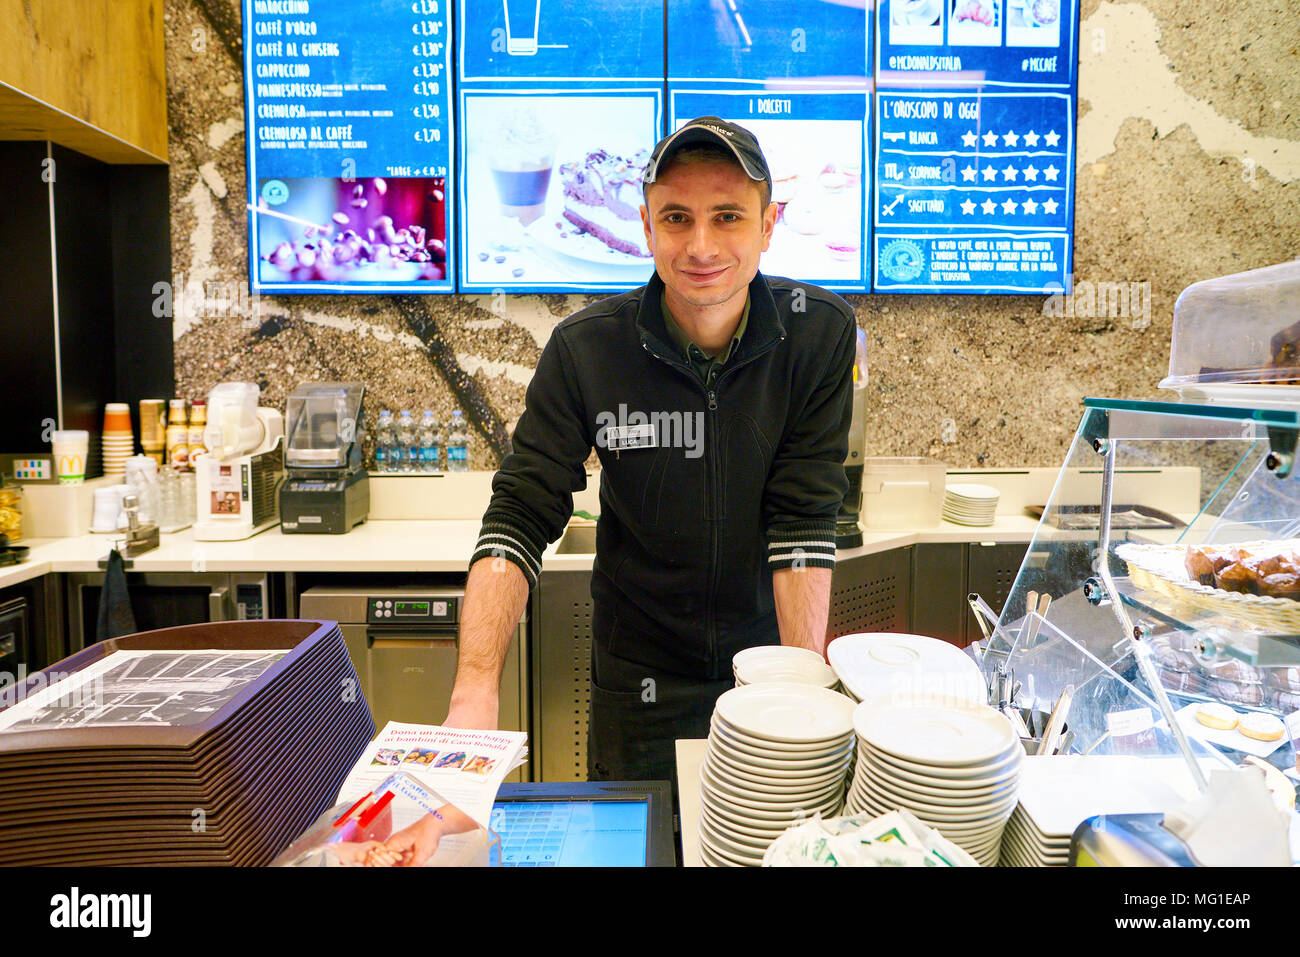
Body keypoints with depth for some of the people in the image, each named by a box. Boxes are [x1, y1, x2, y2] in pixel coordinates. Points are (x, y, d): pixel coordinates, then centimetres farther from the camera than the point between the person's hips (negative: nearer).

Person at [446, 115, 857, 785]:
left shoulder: (819, 334, -13)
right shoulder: (585, 348, -15)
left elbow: (804, 520, -15)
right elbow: (520, 517, -16)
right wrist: (476, 688, -28)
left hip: (767, 652, 1)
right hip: (639, 680, 0)